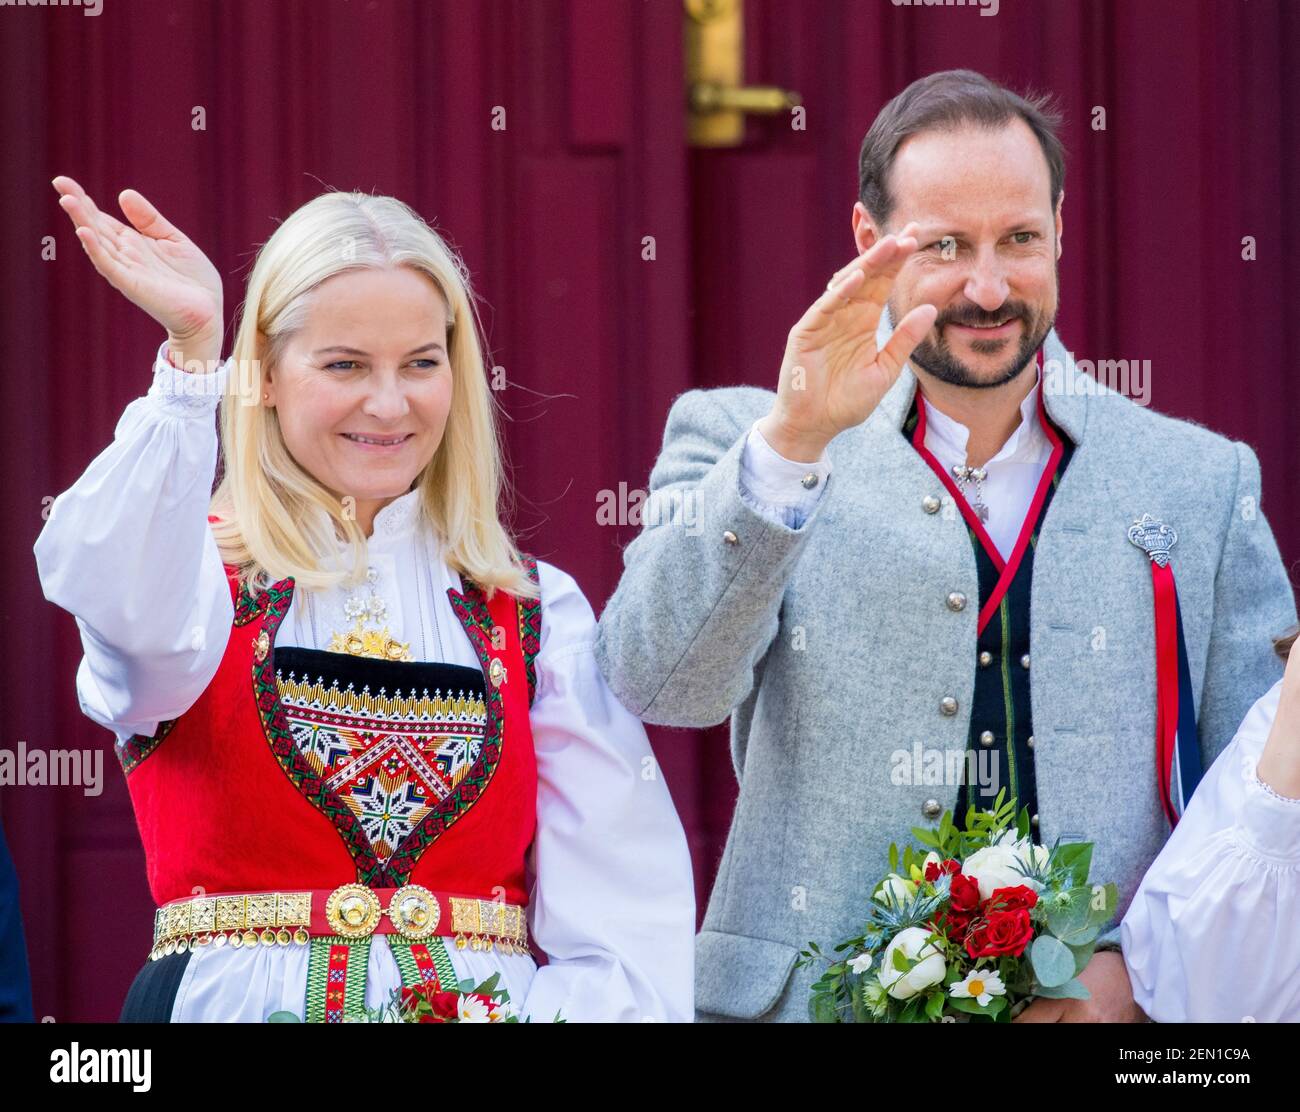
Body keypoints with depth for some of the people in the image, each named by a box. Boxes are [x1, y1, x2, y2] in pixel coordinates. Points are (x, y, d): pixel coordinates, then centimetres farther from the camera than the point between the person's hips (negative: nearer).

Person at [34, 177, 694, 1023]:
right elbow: (136, 612, -19)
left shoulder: (538, 612, 15)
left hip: (484, 1003, 1)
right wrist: (190, 354, -25)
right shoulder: (204, 573, 8)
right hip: (234, 1001, -1)